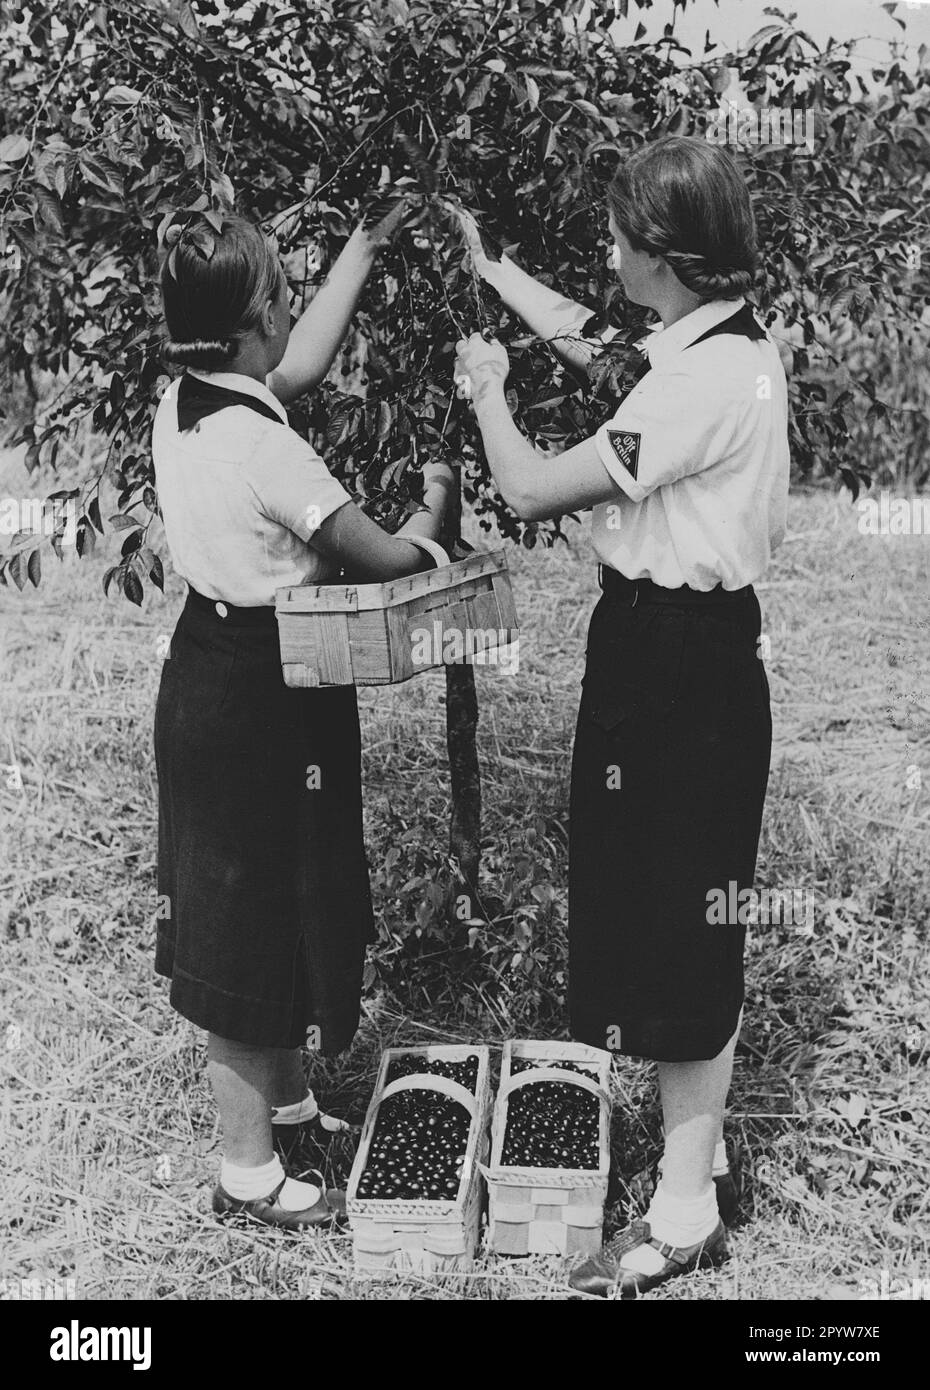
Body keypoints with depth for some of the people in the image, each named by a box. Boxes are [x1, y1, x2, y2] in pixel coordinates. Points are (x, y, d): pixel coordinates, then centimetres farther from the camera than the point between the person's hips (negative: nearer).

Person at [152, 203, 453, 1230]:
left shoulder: (183, 404, 2)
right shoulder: (260, 444, -25)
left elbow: (303, 367, 18)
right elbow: (384, 560, -19)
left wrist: (366, 244, 20)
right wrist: (433, 505, 3)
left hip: (209, 672, 9)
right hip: (265, 695, -9)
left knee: (261, 911, 22)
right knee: (257, 920, 4)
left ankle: (284, 1105, 41)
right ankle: (249, 1172, 21)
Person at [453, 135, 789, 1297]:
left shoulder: (703, 378, -23)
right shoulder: (729, 343, 8)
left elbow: (532, 491, -21)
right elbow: (581, 340, 26)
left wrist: (486, 391, -3)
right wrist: (486, 263, 32)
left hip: (674, 664, -10)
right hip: (691, 646, 10)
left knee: (673, 926, 1)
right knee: (671, 915, 18)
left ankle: (685, 1213, 17)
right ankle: (699, 1154, 35)